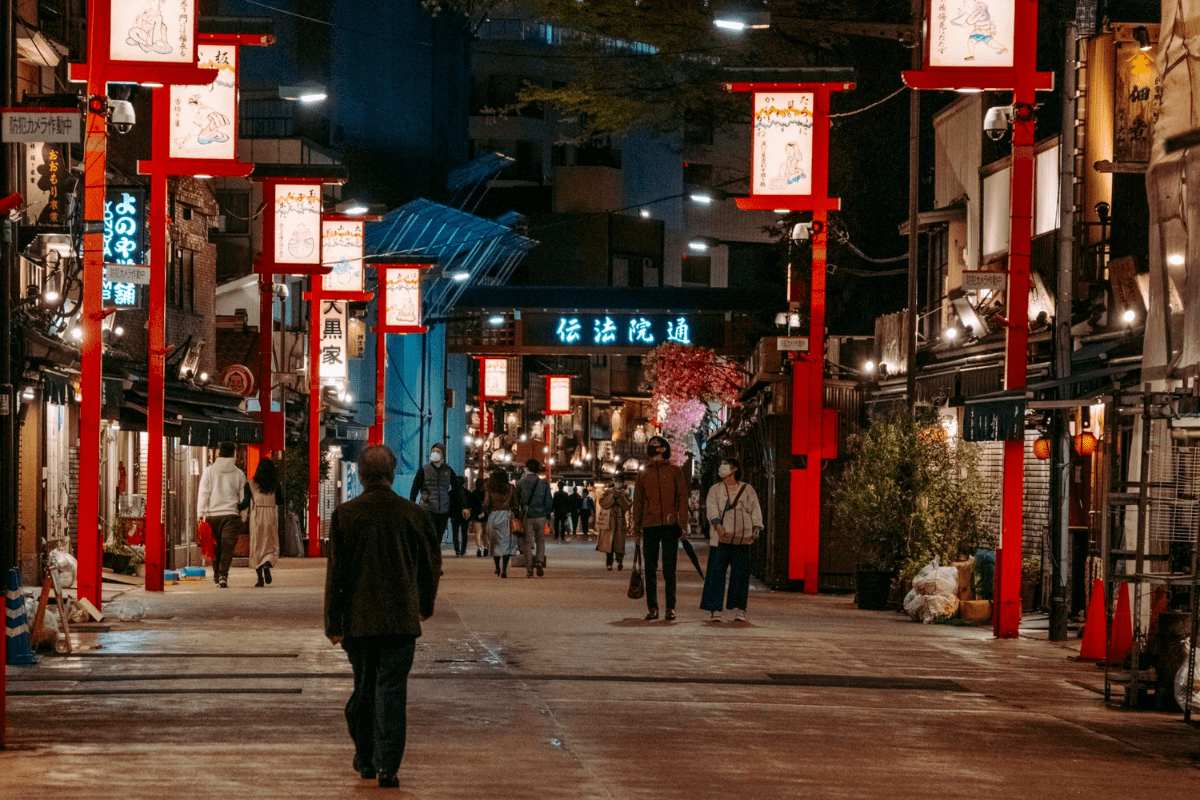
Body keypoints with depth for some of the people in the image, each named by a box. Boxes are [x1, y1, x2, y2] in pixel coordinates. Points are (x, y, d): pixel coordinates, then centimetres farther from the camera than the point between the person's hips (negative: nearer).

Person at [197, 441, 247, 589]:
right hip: (232, 515, -1)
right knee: (228, 547, -5)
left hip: (212, 515, 1)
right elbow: (243, 497, 10)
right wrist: (242, 518, 17)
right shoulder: (239, 474, 6)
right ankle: (223, 576, -19)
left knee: (215, 547, 13)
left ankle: (216, 575, 21)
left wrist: (201, 514, -1)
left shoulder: (209, 471, 3)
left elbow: (203, 494, -1)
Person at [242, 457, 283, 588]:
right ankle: (267, 565, -23)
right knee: (272, 546, 9)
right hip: (271, 518, 1)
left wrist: (236, 508, 8)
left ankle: (260, 578, 2)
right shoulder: (275, 485, 0)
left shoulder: (250, 484, -3)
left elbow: (246, 503, -7)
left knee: (257, 547, 7)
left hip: (256, 518, -1)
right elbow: (280, 502, 7)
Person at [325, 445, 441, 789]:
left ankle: (365, 759, 23)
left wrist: (333, 622, 0)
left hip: (358, 619, 0)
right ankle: (388, 766, -5)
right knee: (392, 690, 1)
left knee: (363, 690, 15)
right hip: (401, 618, 0)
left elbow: (336, 572, -5)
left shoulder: (345, 515, -6)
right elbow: (431, 563, 8)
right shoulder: (412, 514, -2)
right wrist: (425, 605, 24)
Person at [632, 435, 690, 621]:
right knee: (650, 568, 1)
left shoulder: (675, 471, 9)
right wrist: (637, 525, 6)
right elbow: (638, 500, 14)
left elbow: (682, 496, 4)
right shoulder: (643, 474, 16)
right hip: (649, 525, 3)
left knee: (669, 568, -3)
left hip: (670, 524, -3)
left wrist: (682, 521, -6)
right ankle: (652, 607, 4)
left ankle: (670, 607, 0)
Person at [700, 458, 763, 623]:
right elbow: (711, 507, -1)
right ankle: (715, 609, -6)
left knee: (741, 574, 0)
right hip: (721, 538, 0)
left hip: (742, 539, 0)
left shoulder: (747, 489, 15)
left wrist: (756, 528, -7)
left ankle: (741, 610, 5)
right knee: (716, 573, -7)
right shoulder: (715, 490, 14)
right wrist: (717, 523, -20)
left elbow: (755, 509, 8)